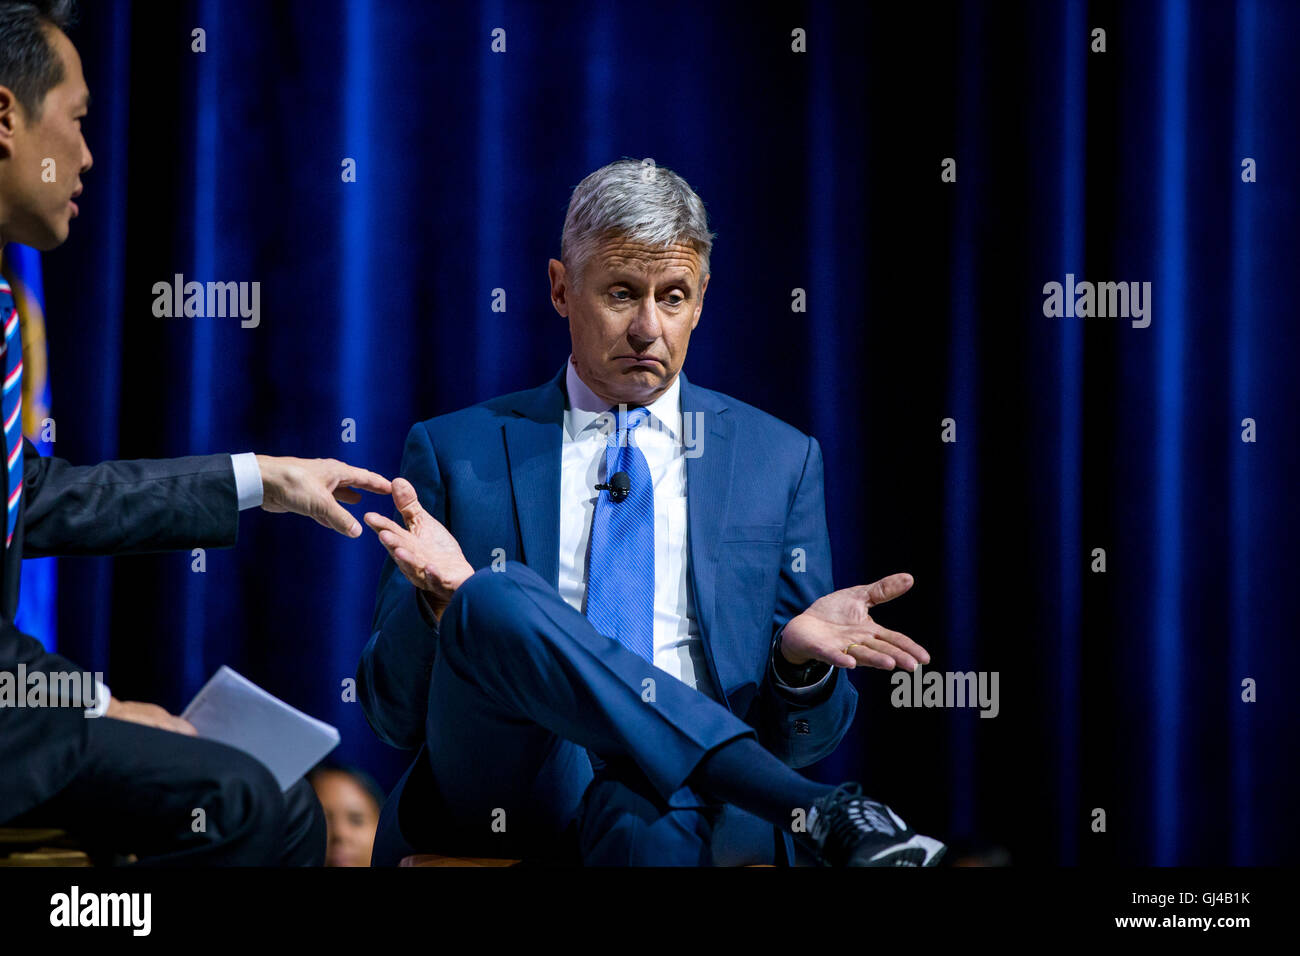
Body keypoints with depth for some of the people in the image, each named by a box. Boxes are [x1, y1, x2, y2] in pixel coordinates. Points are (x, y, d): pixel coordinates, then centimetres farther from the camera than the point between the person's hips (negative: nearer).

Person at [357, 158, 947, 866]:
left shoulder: (778, 459, 17)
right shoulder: (454, 452, 13)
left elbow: (802, 737, 16)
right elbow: (396, 714, 9)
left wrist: (801, 658, -8)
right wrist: (439, 598, -13)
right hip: (514, 798, 3)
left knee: (649, 822, -44)